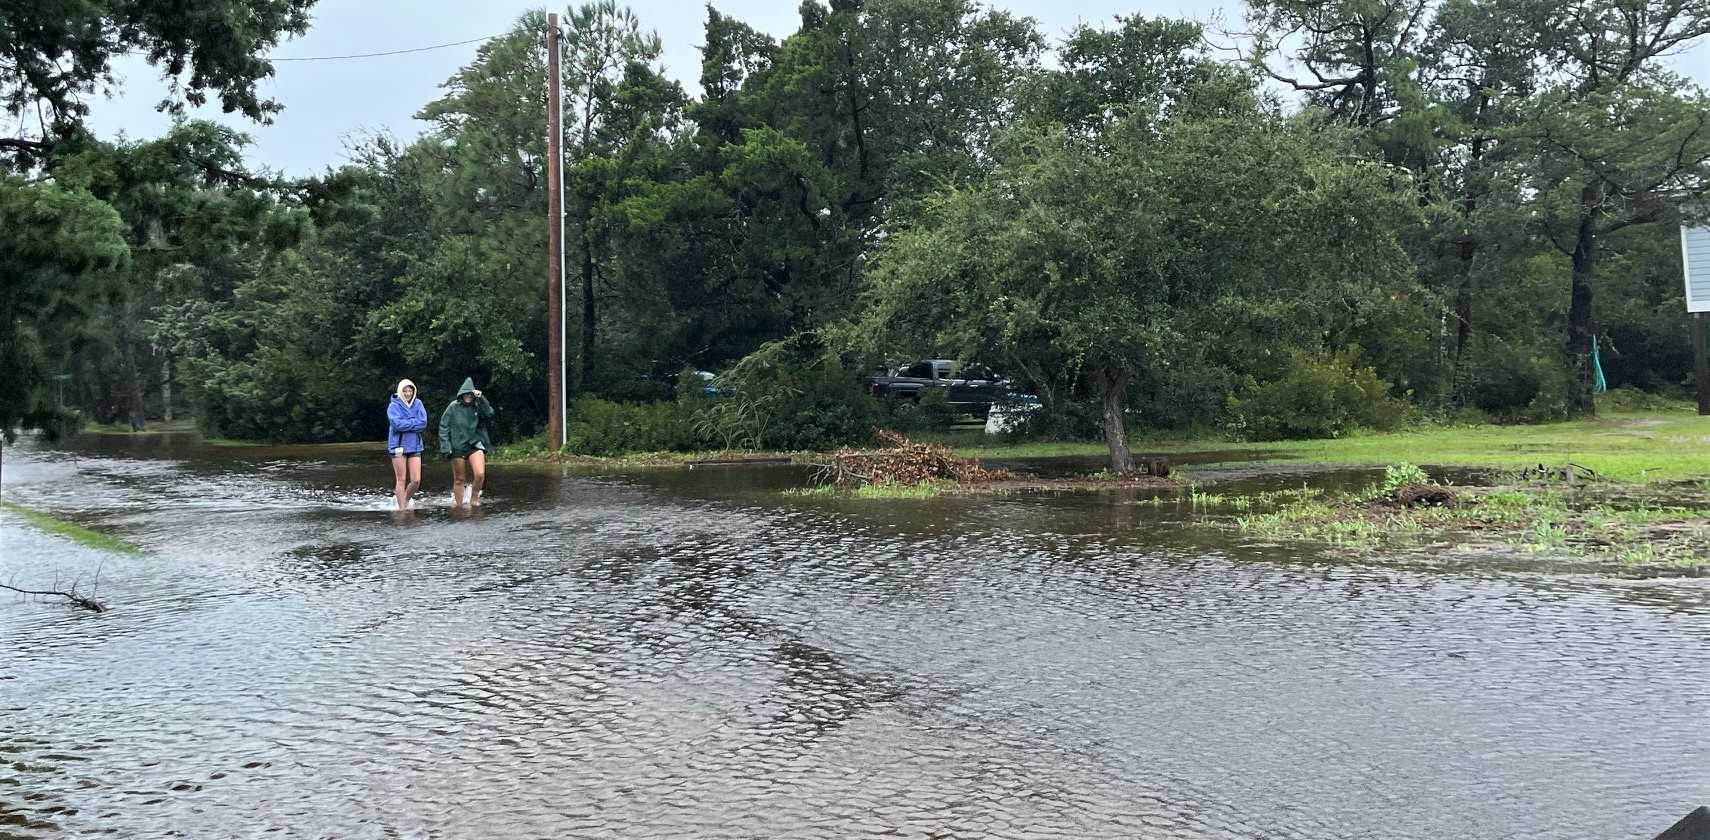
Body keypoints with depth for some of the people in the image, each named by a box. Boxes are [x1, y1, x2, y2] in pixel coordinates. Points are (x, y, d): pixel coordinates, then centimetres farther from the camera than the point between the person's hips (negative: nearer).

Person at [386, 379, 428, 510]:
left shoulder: (418, 404, 7)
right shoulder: (394, 406, -4)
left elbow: (423, 422, -5)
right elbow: (397, 424, -18)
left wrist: (406, 424, -11)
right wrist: (414, 422, -8)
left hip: (415, 446, 4)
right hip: (398, 445, -4)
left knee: (416, 480, -1)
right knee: (401, 480, 0)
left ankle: (406, 501, 24)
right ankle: (402, 507, 9)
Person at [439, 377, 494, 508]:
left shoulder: (477, 406, 3)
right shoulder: (453, 407, -1)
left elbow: (489, 414, -15)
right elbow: (443, 427, 0)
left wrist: (481, 398, -21)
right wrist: (446, 446, -7)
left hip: (475, 444, 1)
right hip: (457, 447, -1)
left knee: (480, 474, -18)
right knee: (459, 479, 6)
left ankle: (474, 497, 6)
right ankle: (458, 504, 21)